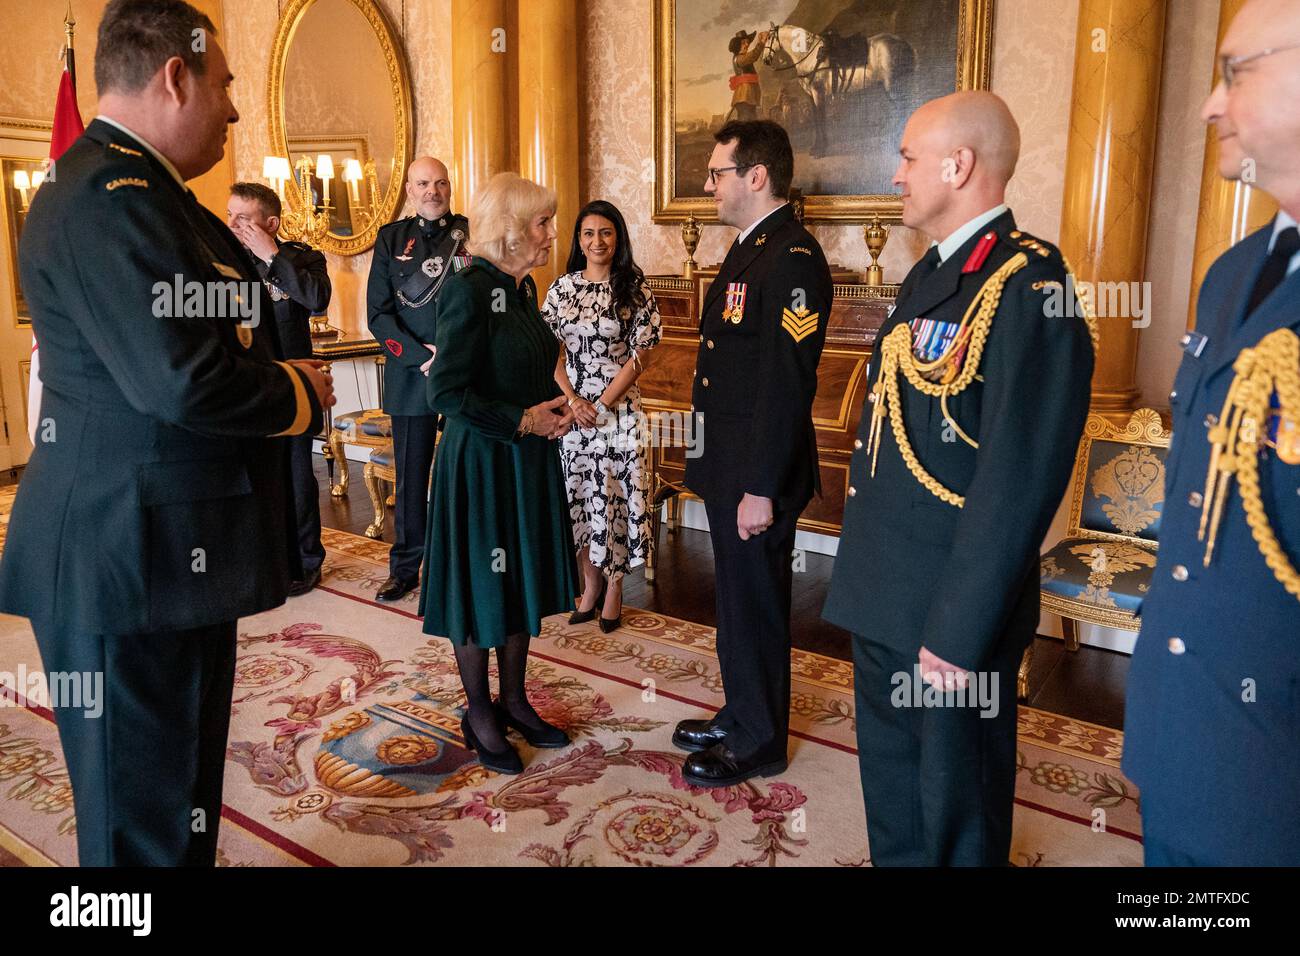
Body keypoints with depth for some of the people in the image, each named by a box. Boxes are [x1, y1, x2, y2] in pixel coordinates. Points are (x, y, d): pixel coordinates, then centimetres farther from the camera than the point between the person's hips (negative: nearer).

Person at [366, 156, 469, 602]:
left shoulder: (472, 234, 3)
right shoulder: (391, 238, 8)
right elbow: (378, 313, 3)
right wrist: (421, 358, -9)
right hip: (409, 376, 1)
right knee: (411, 477, 8)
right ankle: (405, 568, 20)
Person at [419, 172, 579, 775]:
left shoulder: (523, 287, 8)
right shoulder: (468, 290, -17)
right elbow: (446, 392, -21)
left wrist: (552, 410, 4)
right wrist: (523, 421, -18)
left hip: (530, 459, 8)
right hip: (480, 461, -8)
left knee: (524, 579, 15)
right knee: (480, 584, 6)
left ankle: (513, 701, 31)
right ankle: (479, 714, 23)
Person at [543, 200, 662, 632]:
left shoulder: (634, 287, -3)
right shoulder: (562, 287, 5)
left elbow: (640, 355, -6)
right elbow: (551, 351, 4)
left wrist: (602, 404, -12)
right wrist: (573, 400, -9)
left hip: (619, 408, -3)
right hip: (571, 407, 3)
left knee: (615, 495, 1)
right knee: (580, 496, 8)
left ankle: (614, 588, 17)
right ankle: (591, 584, 24)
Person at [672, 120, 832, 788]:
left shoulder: (792, 259, -19)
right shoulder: (749, 248, 13)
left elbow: (787, 385, -24)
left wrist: (762, 489, -22)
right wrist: (719, 467, 17)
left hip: (757, 475, -10)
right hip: (725, 465, 10)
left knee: (755, 605, 6)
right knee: (736, 598, 21)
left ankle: (759, 744, 24)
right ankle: (738, 715, 38)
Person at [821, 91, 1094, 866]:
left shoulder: (1028, 285, -20)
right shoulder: (929, 274, 10)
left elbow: (1019, 478, -25)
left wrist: (960, 631, -22)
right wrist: (863, 568, 14)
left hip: (951, 606, -8)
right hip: (884, 595, 8)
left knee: (956, 806, 14)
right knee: (890, 780, 25)